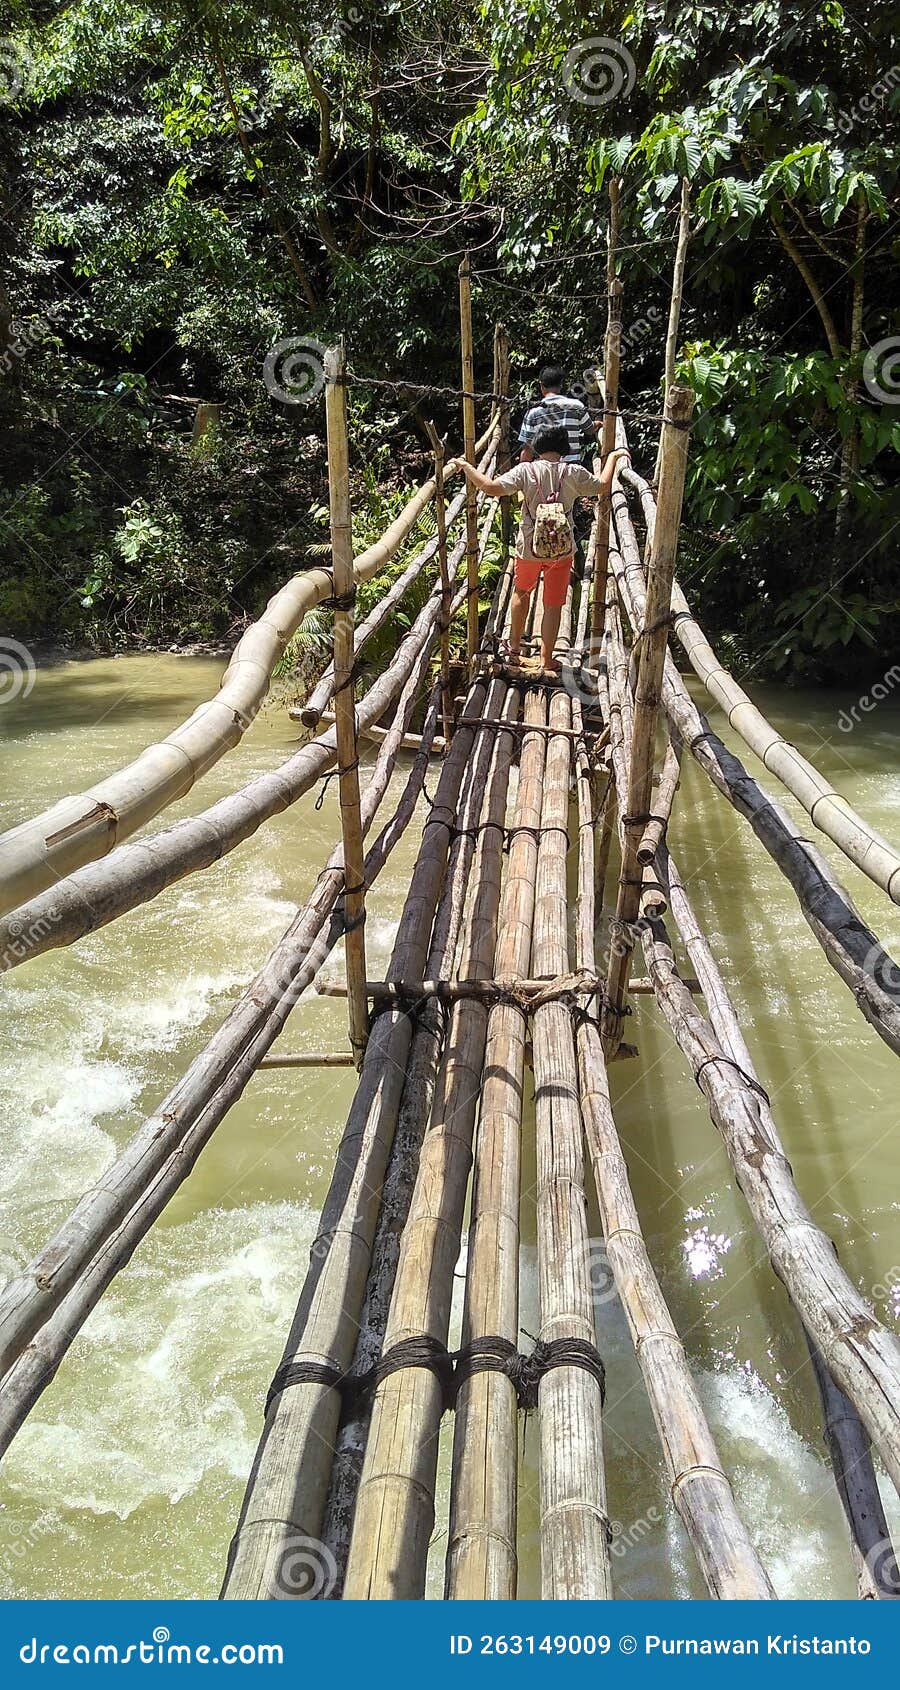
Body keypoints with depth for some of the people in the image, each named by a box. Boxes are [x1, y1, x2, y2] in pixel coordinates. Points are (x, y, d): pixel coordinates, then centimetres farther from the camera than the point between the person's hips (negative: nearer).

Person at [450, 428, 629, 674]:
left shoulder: (525, 471, -12)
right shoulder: (574, 473, -7)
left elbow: (491, 487, -22)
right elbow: (603, 486, 9)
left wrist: (465, 467, -12)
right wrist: (612, 457, 24)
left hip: (529, 547, 0)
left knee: (521, 591, 26)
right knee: (553, 605, 10)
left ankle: (514, 645, 38)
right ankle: (546, 660, 16)